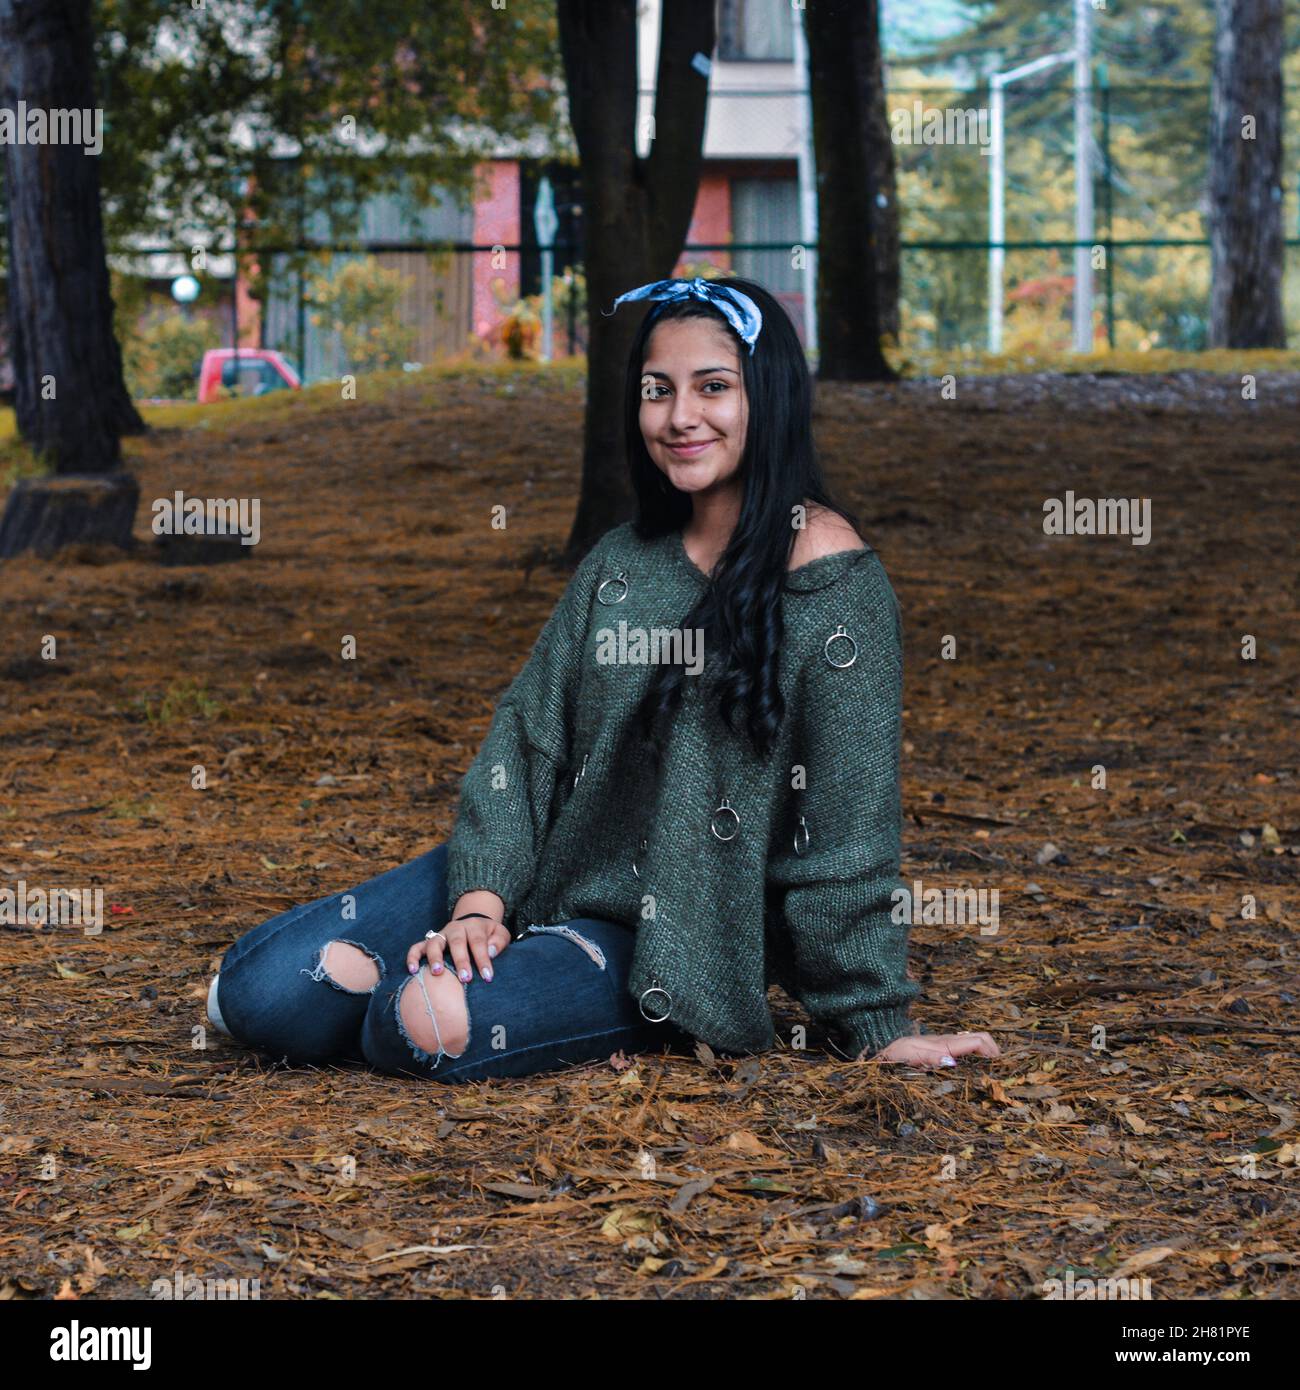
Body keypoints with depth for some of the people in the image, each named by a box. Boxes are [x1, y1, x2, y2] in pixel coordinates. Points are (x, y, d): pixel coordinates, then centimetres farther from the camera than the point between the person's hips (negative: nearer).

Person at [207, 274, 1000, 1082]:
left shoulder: (830, 575, -13)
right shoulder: (622, 560, 8)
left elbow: (846, 829, -14)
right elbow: (528, 733, 3)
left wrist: (880, 1023, -11)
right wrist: (482, 896, -13)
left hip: (669, 949, -6)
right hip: (540, 875, 6)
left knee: (430, 1025, -31)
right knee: (259, 990, -8)